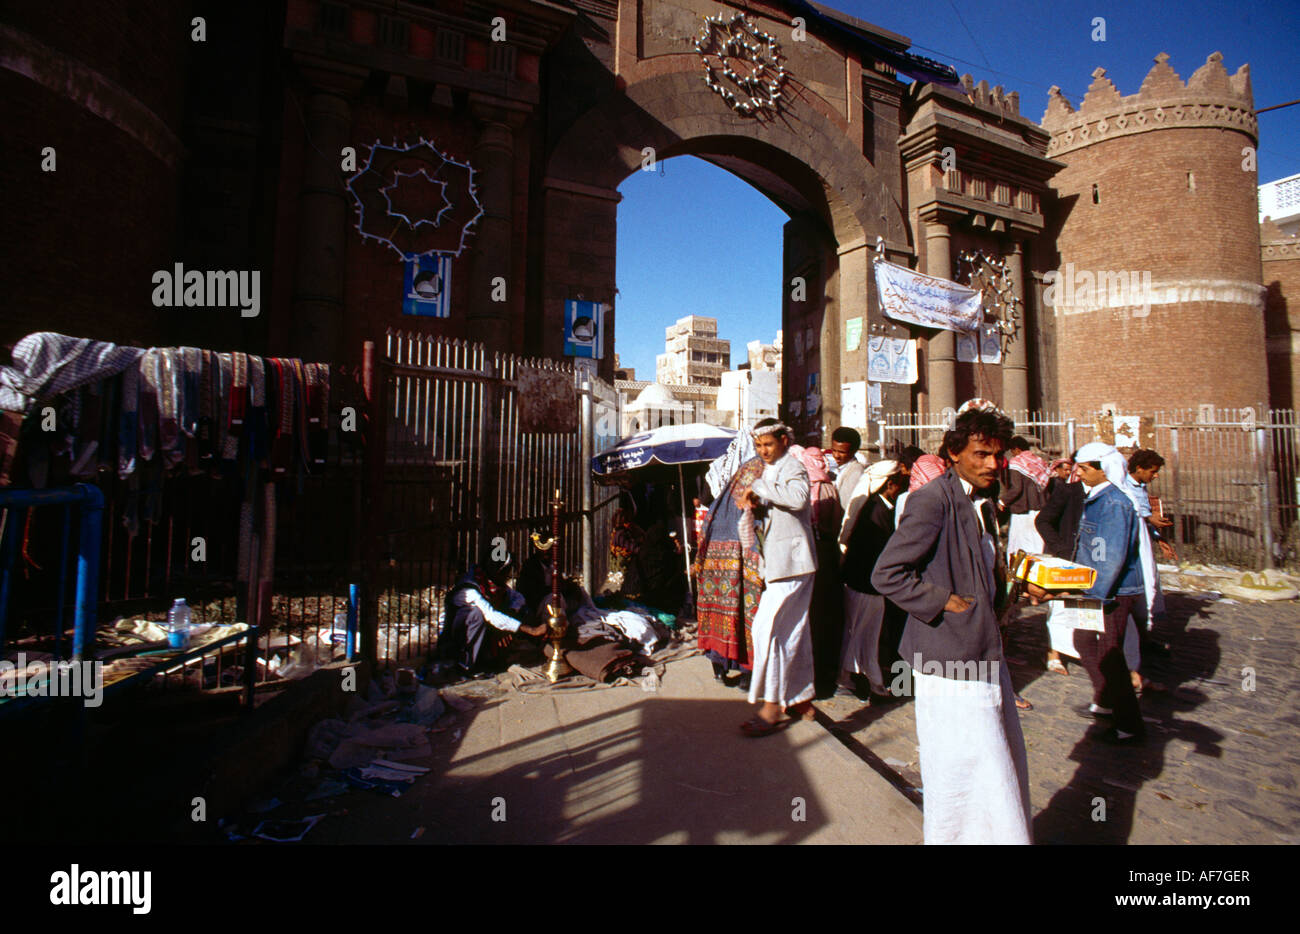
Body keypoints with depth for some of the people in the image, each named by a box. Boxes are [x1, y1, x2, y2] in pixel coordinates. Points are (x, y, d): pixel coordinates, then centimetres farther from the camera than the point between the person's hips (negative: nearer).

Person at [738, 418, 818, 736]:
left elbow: (798, 497, -31)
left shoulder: (792, 467, -10)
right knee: (793, 631, 15)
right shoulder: (768, 470, 19)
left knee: (768, 628, -13)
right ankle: (802, 699, 25)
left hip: (792, 561, -10)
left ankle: (771, 707, -6)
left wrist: (761, 487, -23)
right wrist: (758, 502, 4)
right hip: (779, 562, 10)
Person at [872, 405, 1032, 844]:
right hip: (951, 663, -9)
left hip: (985, 656, 10)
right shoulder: (932, 500, -18)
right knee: (966, 772, 2)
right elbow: (886, 574, -21)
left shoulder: (982, 504, 12)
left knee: (1003, 769, 21)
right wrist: (942, 603, -19)